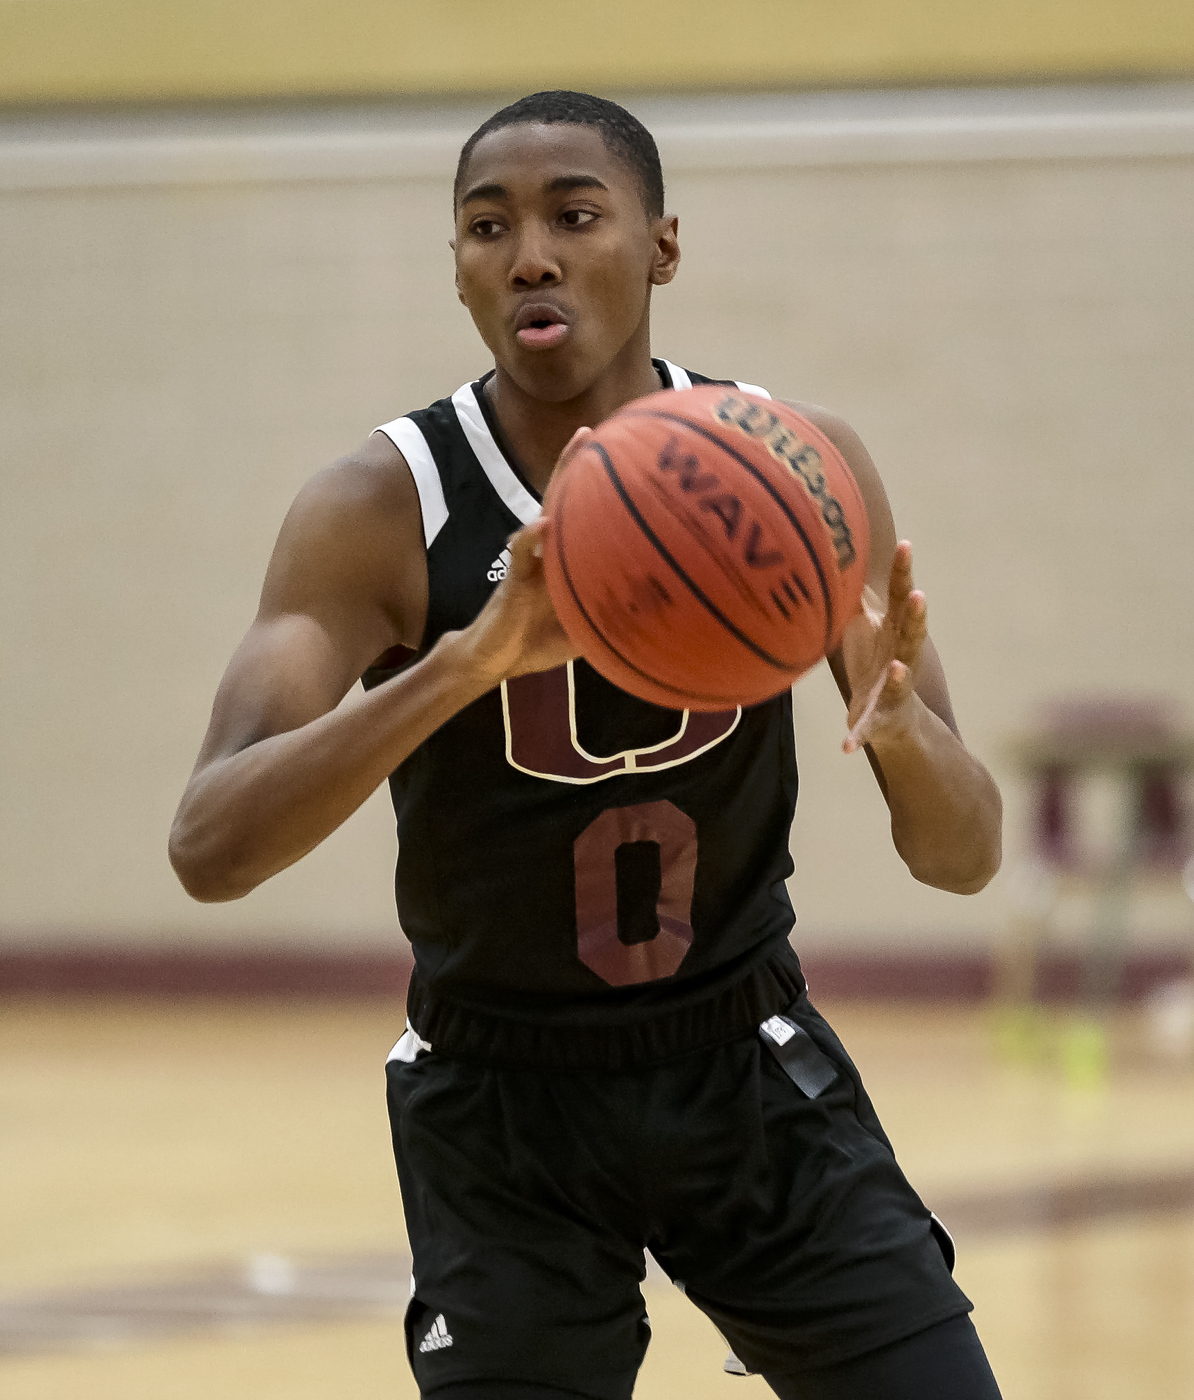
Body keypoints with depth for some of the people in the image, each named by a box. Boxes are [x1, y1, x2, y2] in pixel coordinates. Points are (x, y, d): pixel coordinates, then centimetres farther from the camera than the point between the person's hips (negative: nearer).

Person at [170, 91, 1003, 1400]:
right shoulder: (383, 509, -17)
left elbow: (964, 855, -8)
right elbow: (209, 847, -31)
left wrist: (899, 722, -32)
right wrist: (466, 662, -46)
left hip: (750, 1062, 2)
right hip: (503, 1098, -2)